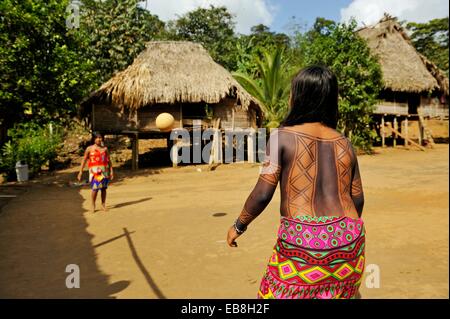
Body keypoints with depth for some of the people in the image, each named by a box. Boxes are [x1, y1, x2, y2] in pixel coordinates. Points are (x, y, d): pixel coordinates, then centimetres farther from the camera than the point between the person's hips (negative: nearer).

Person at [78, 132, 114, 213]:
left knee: (103, 188, 3)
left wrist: (111, 171, 5)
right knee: (95, 188, -10)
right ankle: (93, 206, 7)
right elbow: (84, 160, 4)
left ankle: (103, 205, 14)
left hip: (104, 170, 3)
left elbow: (109, 160, 11)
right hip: (94, 171, -2)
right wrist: (81, 171, 0)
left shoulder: (105, 148, 9)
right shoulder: (89, 148, 3)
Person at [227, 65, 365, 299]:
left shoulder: (282, 136, -7)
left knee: (280, 294, 14)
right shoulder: (344, 144, 7)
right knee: (338, 294, 23)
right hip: (348, 241, 5)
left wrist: (238, 226, 4)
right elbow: (358, 199, 12)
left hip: (301, 241, -4)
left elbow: (263, 194, -11)